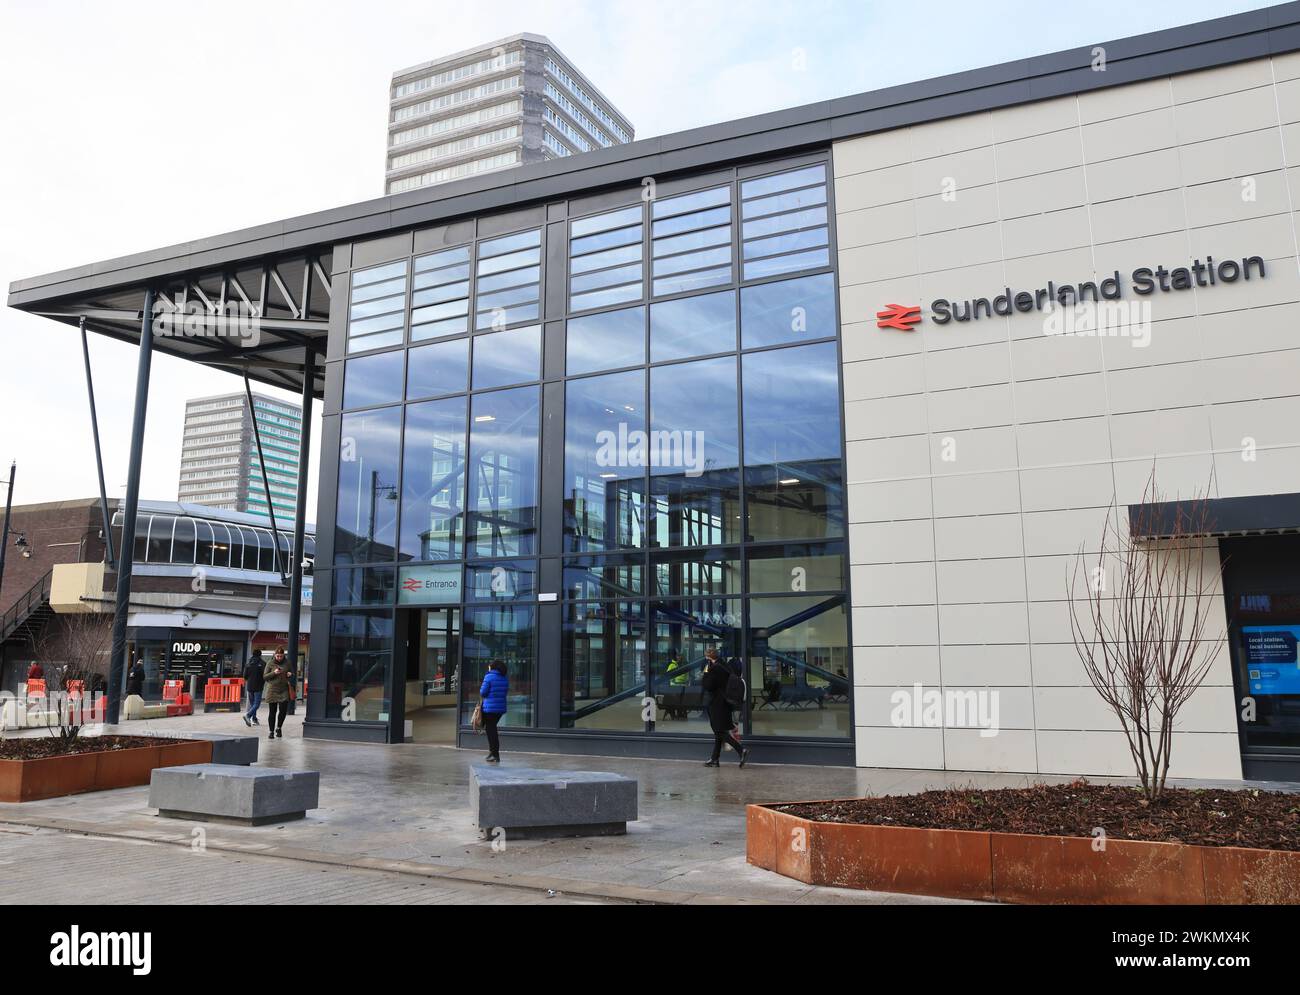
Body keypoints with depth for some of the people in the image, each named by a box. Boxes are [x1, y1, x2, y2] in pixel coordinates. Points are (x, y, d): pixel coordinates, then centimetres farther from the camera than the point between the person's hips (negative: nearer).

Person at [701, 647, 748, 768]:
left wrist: (706, 673, -9)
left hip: (717, 704, -9)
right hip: (725, 702, 9)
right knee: (719, 732, 14)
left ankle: (742, 750, -15)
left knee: (720, 732, -4)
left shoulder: (713, 668, -17)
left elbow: (707, 687, -18)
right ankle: (715, 759, 20)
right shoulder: (726, 666, 9)